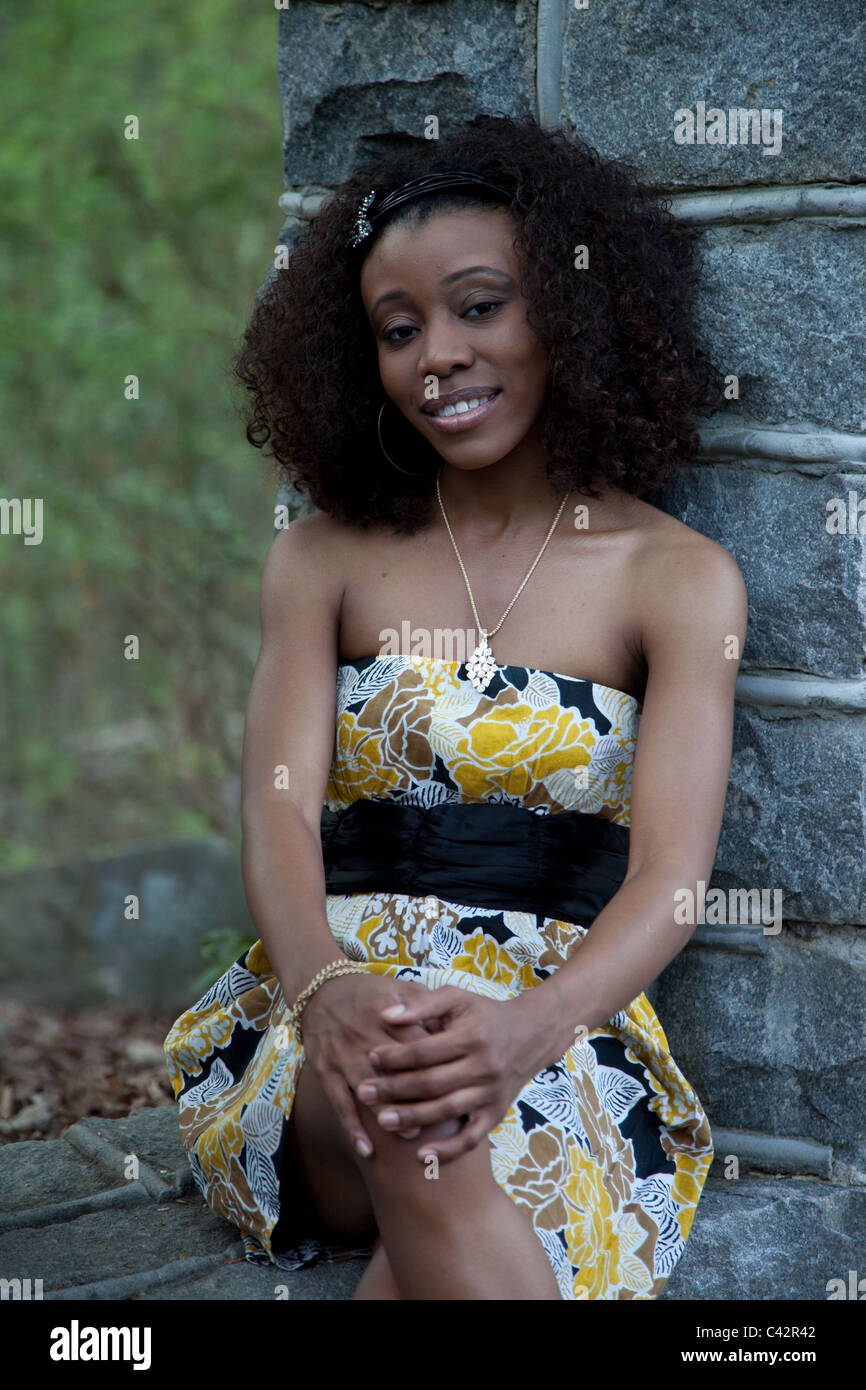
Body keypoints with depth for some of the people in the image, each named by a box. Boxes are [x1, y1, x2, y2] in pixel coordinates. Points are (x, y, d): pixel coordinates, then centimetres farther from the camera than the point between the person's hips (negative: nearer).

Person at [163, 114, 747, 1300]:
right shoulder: (325, 556, 12)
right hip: (339, 999, 1)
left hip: (565, 1014, -1)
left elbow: (671, 872, -8)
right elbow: (280, 811, -2)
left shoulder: (681, 579, 4)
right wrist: (325, 990, -27)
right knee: (420, 1131, -37)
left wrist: (534, 1025, -32)